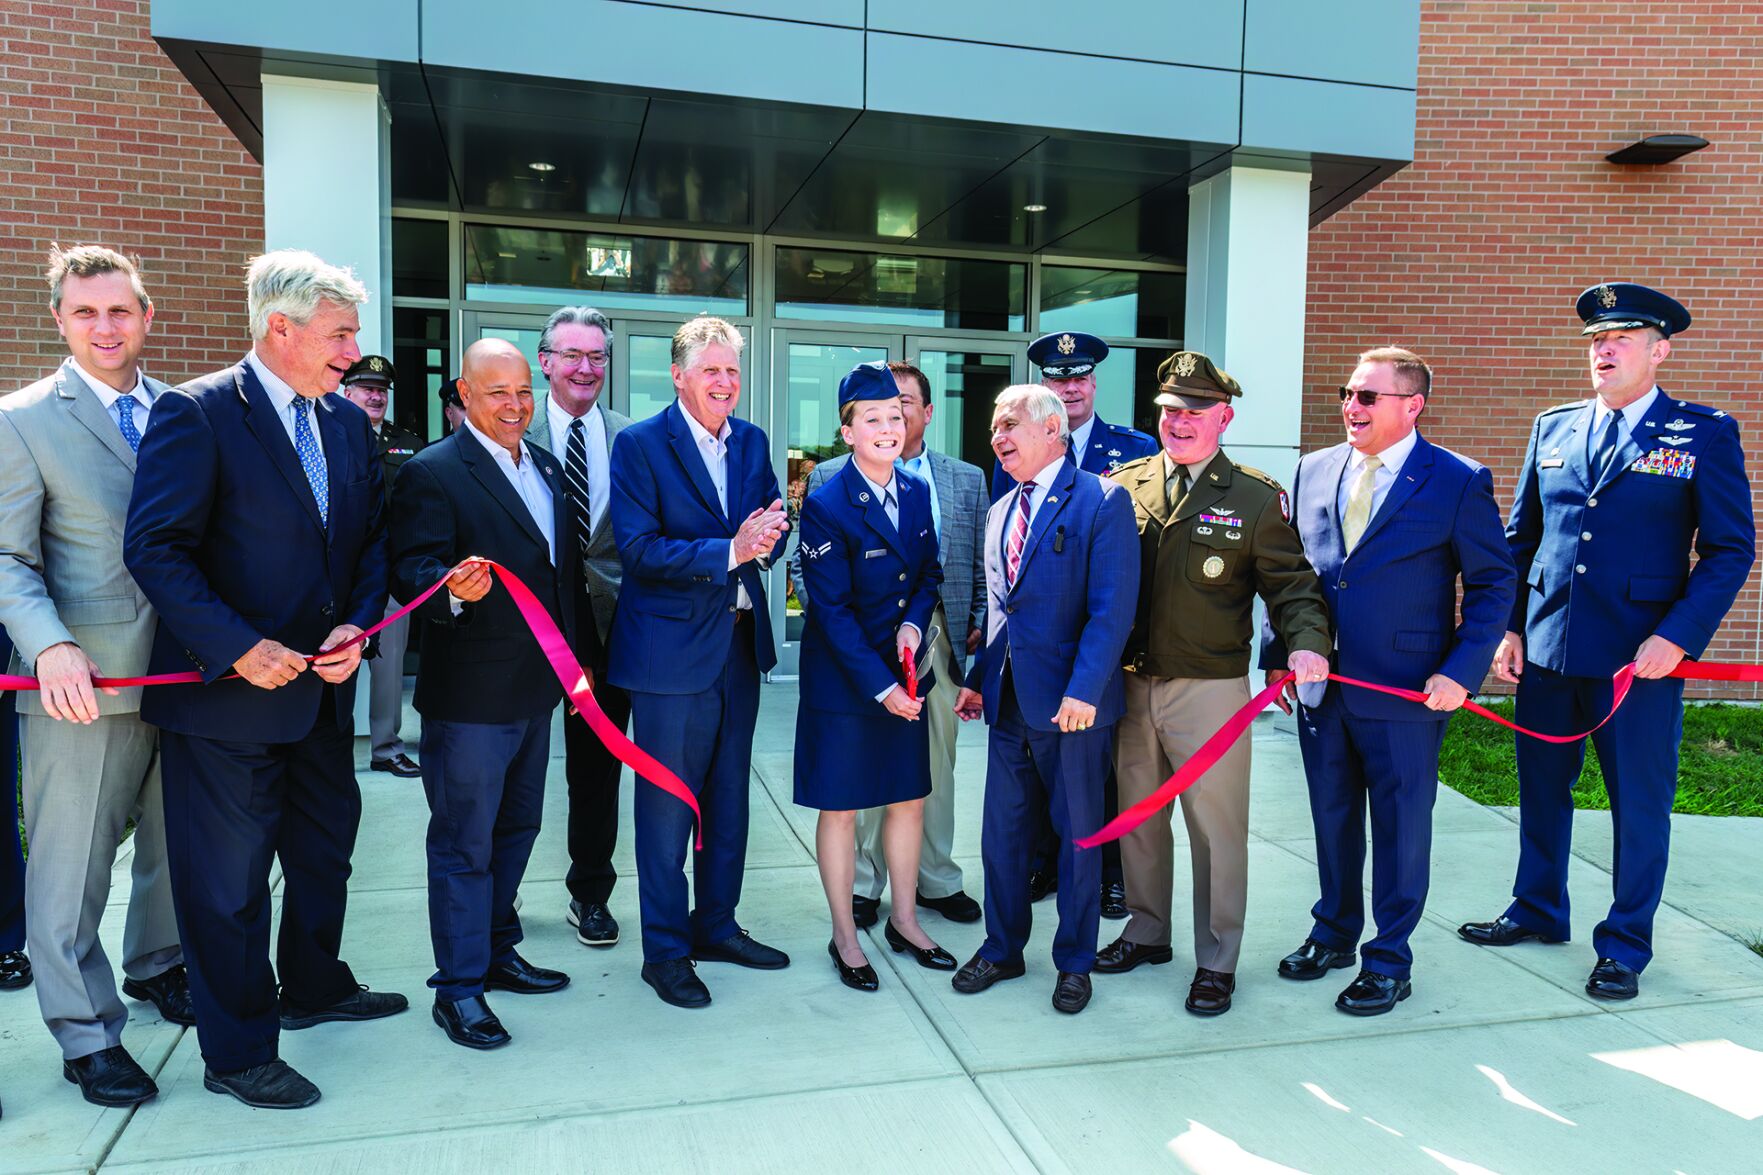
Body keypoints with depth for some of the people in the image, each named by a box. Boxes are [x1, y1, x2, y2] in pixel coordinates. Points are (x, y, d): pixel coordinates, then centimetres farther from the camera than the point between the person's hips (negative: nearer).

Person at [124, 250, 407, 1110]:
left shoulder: (349, 423, 7)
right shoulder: (197, 413, -14)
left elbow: (371, 540, 11)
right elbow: (156, 548, -17)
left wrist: (358, 624, -6)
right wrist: (241, 647, -22)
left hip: (322, 686, 7)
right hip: (229, 691, -7)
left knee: (326, 849, 22)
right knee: (229, 879, 6)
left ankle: (313, 987, 44)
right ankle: (237, 1054, 23)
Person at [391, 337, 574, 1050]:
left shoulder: (547, 469, 11)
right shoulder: (432, 473, -12)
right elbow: (412, 571, -19)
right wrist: (453, 590, -40)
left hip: (534, 688, 8)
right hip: (468, 694, -8)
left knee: (516, 826, 19)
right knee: (464, 842, 3)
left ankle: (497, 953, 36)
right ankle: (458, 986, 16)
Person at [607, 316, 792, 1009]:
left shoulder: (752, 442, 9)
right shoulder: (639, 444, -9)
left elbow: (770, 525, 10)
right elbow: (638, 547, -17)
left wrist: (767, 535, -14)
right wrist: (729, 551, -25)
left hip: (740, 641, 6)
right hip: (672, 647, -6)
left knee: (729, 797, 17)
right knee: (668, 804, 4)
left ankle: (716, 926, 34)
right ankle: (665, 950, 19)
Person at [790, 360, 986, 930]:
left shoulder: (967, 479, 11)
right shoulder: (831, 477, 6)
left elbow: (981, 562, 11)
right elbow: (804, 559, 4)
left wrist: (977, 626, 0)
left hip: (937, 636, 2)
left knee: (936, 765, 9)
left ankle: (936, 880, 24)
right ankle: (863, 884, 19)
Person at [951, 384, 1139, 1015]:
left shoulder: (1102, 502, -9)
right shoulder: (999, 512, 14)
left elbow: (1112, 607, -15)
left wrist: (1082, 690, -22)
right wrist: (978, 678, 12)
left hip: (1073, 704, -6)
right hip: (1009, 702, 6)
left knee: (1078, 834, 8)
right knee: (1002, 832, 13)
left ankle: (1074, 962, 24)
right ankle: (1002, 949, 31)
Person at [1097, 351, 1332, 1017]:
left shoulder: (1256, 498, -2)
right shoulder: (1123, 483, 5)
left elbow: (1289, 583, -2)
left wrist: (1308, 642, -20)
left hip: (1210, 688, -3)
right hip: (1130, 684, 3)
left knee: (1217, 826, 4)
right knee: (1137, 816, 16)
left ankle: (1217, 962, 21)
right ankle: (1147, 931, 36)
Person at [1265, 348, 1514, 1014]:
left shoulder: (1458, 482, -7)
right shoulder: (1314, 472, 6)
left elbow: (1494, 583, -5)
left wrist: (1461, 671, -14)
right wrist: (1278, 655, 5)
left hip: (1406, 693, -4)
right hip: (1320, 687, 4)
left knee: (1400, 828, 9)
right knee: (1332, 817, 17)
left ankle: (1389, 960, 25)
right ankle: (1334, 933, 36)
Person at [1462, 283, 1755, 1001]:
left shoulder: (1705, 435, -2)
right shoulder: (1552, 429, 9)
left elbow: (1731, 550, -3)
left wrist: (1677, 636, -14)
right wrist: (1509, 627, 4)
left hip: (1640, 657, -4)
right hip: (1546, 649, 4)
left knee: (1639, 805, 7)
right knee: (1542, 790, 16)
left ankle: (1625, 946, 24)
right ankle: (1538, 911, 35)